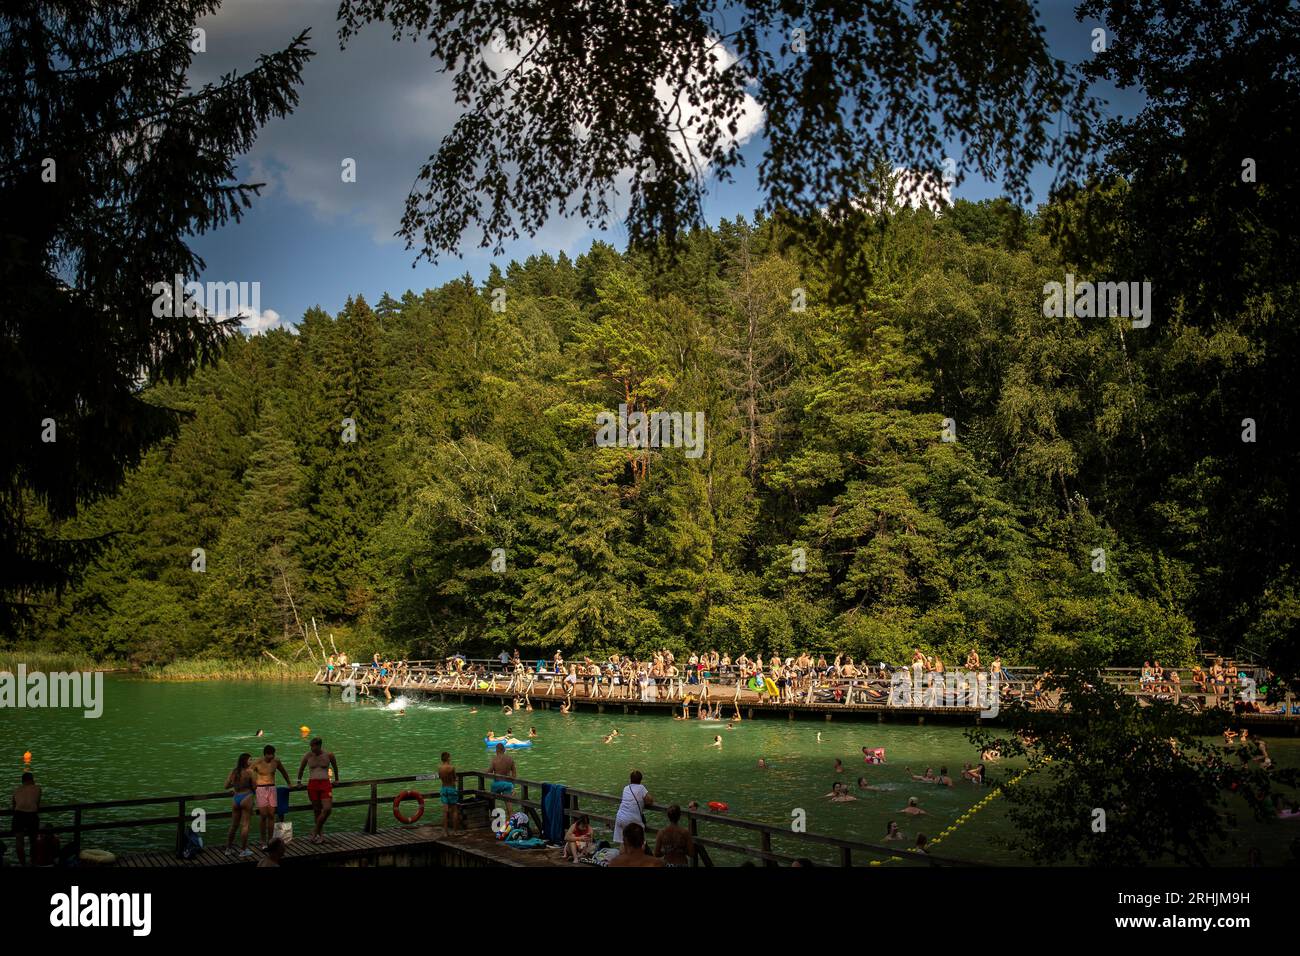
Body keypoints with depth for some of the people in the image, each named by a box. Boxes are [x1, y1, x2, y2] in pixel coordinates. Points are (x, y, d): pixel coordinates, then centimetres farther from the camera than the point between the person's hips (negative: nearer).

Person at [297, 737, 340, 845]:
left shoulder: (329, 755, -2)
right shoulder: (307, 755, -1)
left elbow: (335, 767, 17)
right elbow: (301, 768, 18)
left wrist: (336, 780, 27)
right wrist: (299, 781, 23)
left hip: (325, 784, -1)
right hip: (312, 784, 1)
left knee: (327, 809, -15)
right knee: (317, 810, 4)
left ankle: (315, 831, 1)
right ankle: (321, 835, 15)